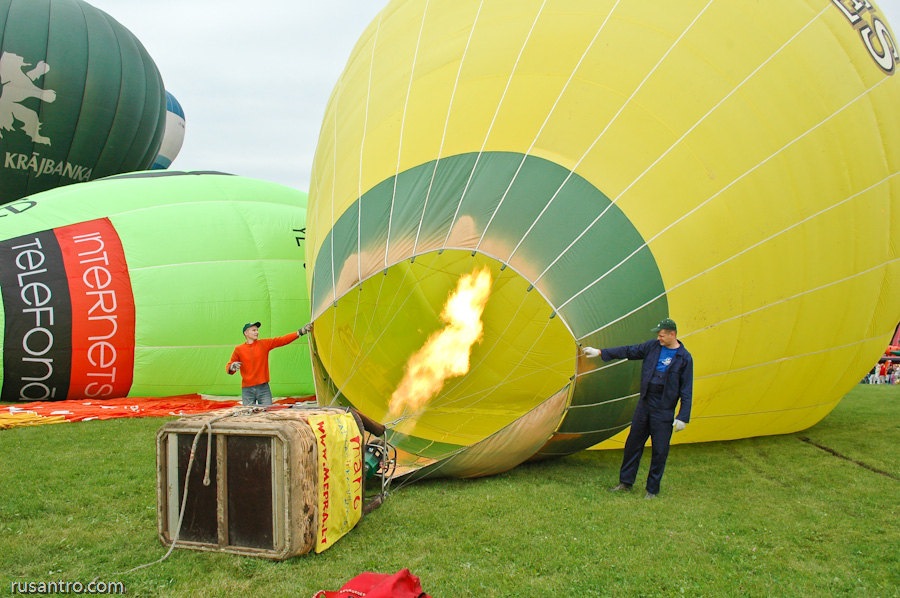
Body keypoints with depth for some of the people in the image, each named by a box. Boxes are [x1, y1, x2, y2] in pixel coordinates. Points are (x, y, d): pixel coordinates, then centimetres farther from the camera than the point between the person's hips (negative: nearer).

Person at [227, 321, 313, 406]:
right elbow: (228, 367, 6)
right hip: (247, 389, -1)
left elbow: (283, 340, -1)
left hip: (263, 388, 1)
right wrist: (232, 367, -19)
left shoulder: (264, 344, 6)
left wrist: (300, 332, -10)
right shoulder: (239, 349, 4)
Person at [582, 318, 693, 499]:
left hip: (663, 410, -5)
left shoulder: (684, 358, -8)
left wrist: (683, 417, -13)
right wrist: (601, 352, 9)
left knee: (659, 450, 1)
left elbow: (686, 390, -9)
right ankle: (625, 482, 24)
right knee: (633, 443, 11)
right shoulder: (653, 346, 4)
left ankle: (652, 489, 16)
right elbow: (630, 351, 10)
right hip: (644, 403, 5)